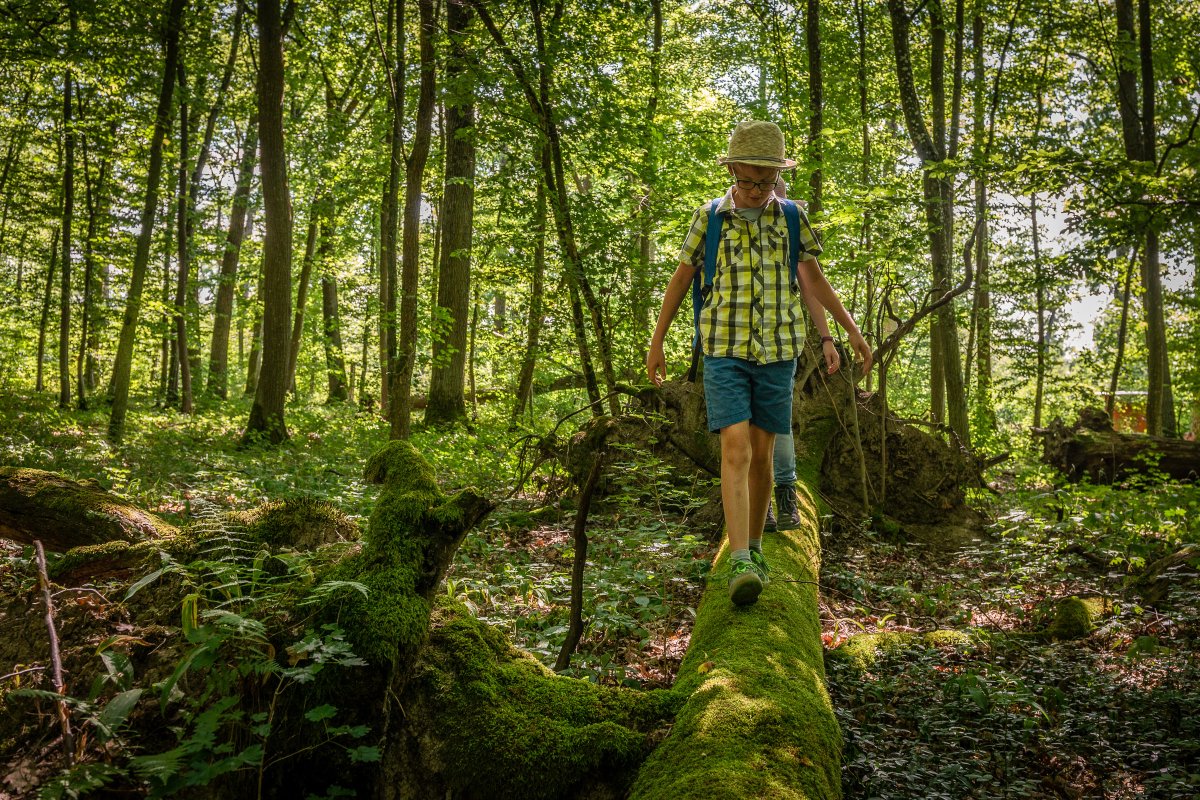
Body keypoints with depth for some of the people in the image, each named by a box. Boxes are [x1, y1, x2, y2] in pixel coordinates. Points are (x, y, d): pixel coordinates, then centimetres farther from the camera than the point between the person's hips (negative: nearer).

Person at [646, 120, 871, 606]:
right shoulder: (707, 217, 0)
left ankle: (754, 550, 23)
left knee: (762, 455, 6)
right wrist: (656, 343, 8)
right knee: (736, 450, -16)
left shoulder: (791, 218, 4)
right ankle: (740, 566, -20)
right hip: (724, 352, -2)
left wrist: (851, 329, 11)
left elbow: (814, 281, 13)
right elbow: (680, 280, 7)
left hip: (776, 353, 2)